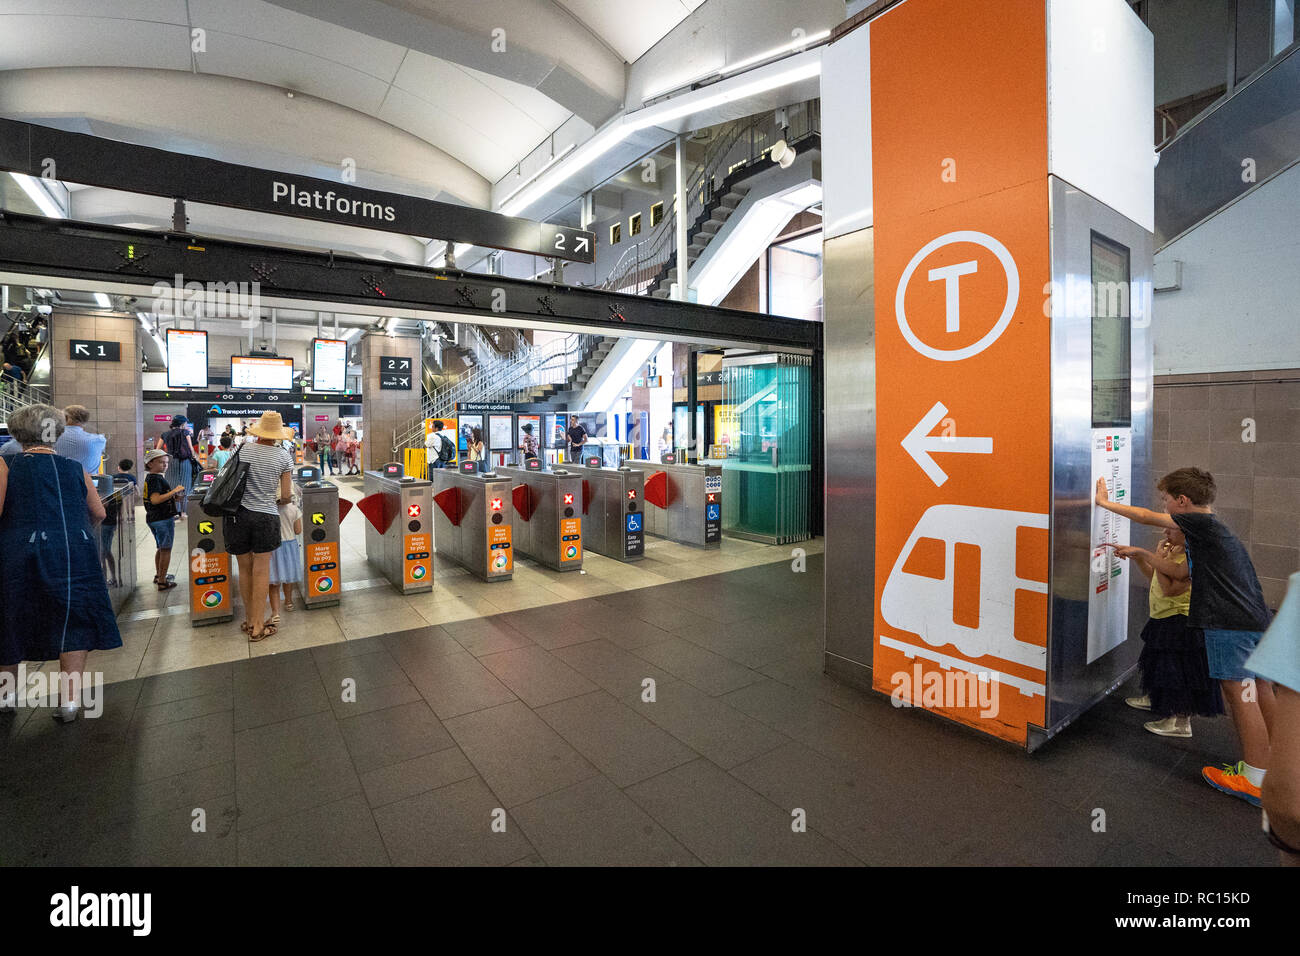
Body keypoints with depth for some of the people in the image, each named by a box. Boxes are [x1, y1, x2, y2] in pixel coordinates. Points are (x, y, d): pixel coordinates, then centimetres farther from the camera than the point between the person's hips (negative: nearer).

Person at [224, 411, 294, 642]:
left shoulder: (242, 450, 2)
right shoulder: (283, 457, -4)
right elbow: (286, 496, -1)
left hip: (237, 515, 3)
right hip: (266, 517, -3)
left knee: (245, 570, 14)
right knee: (261, 571, 4)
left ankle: (249, 621, 26)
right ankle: (257, 627, 9)